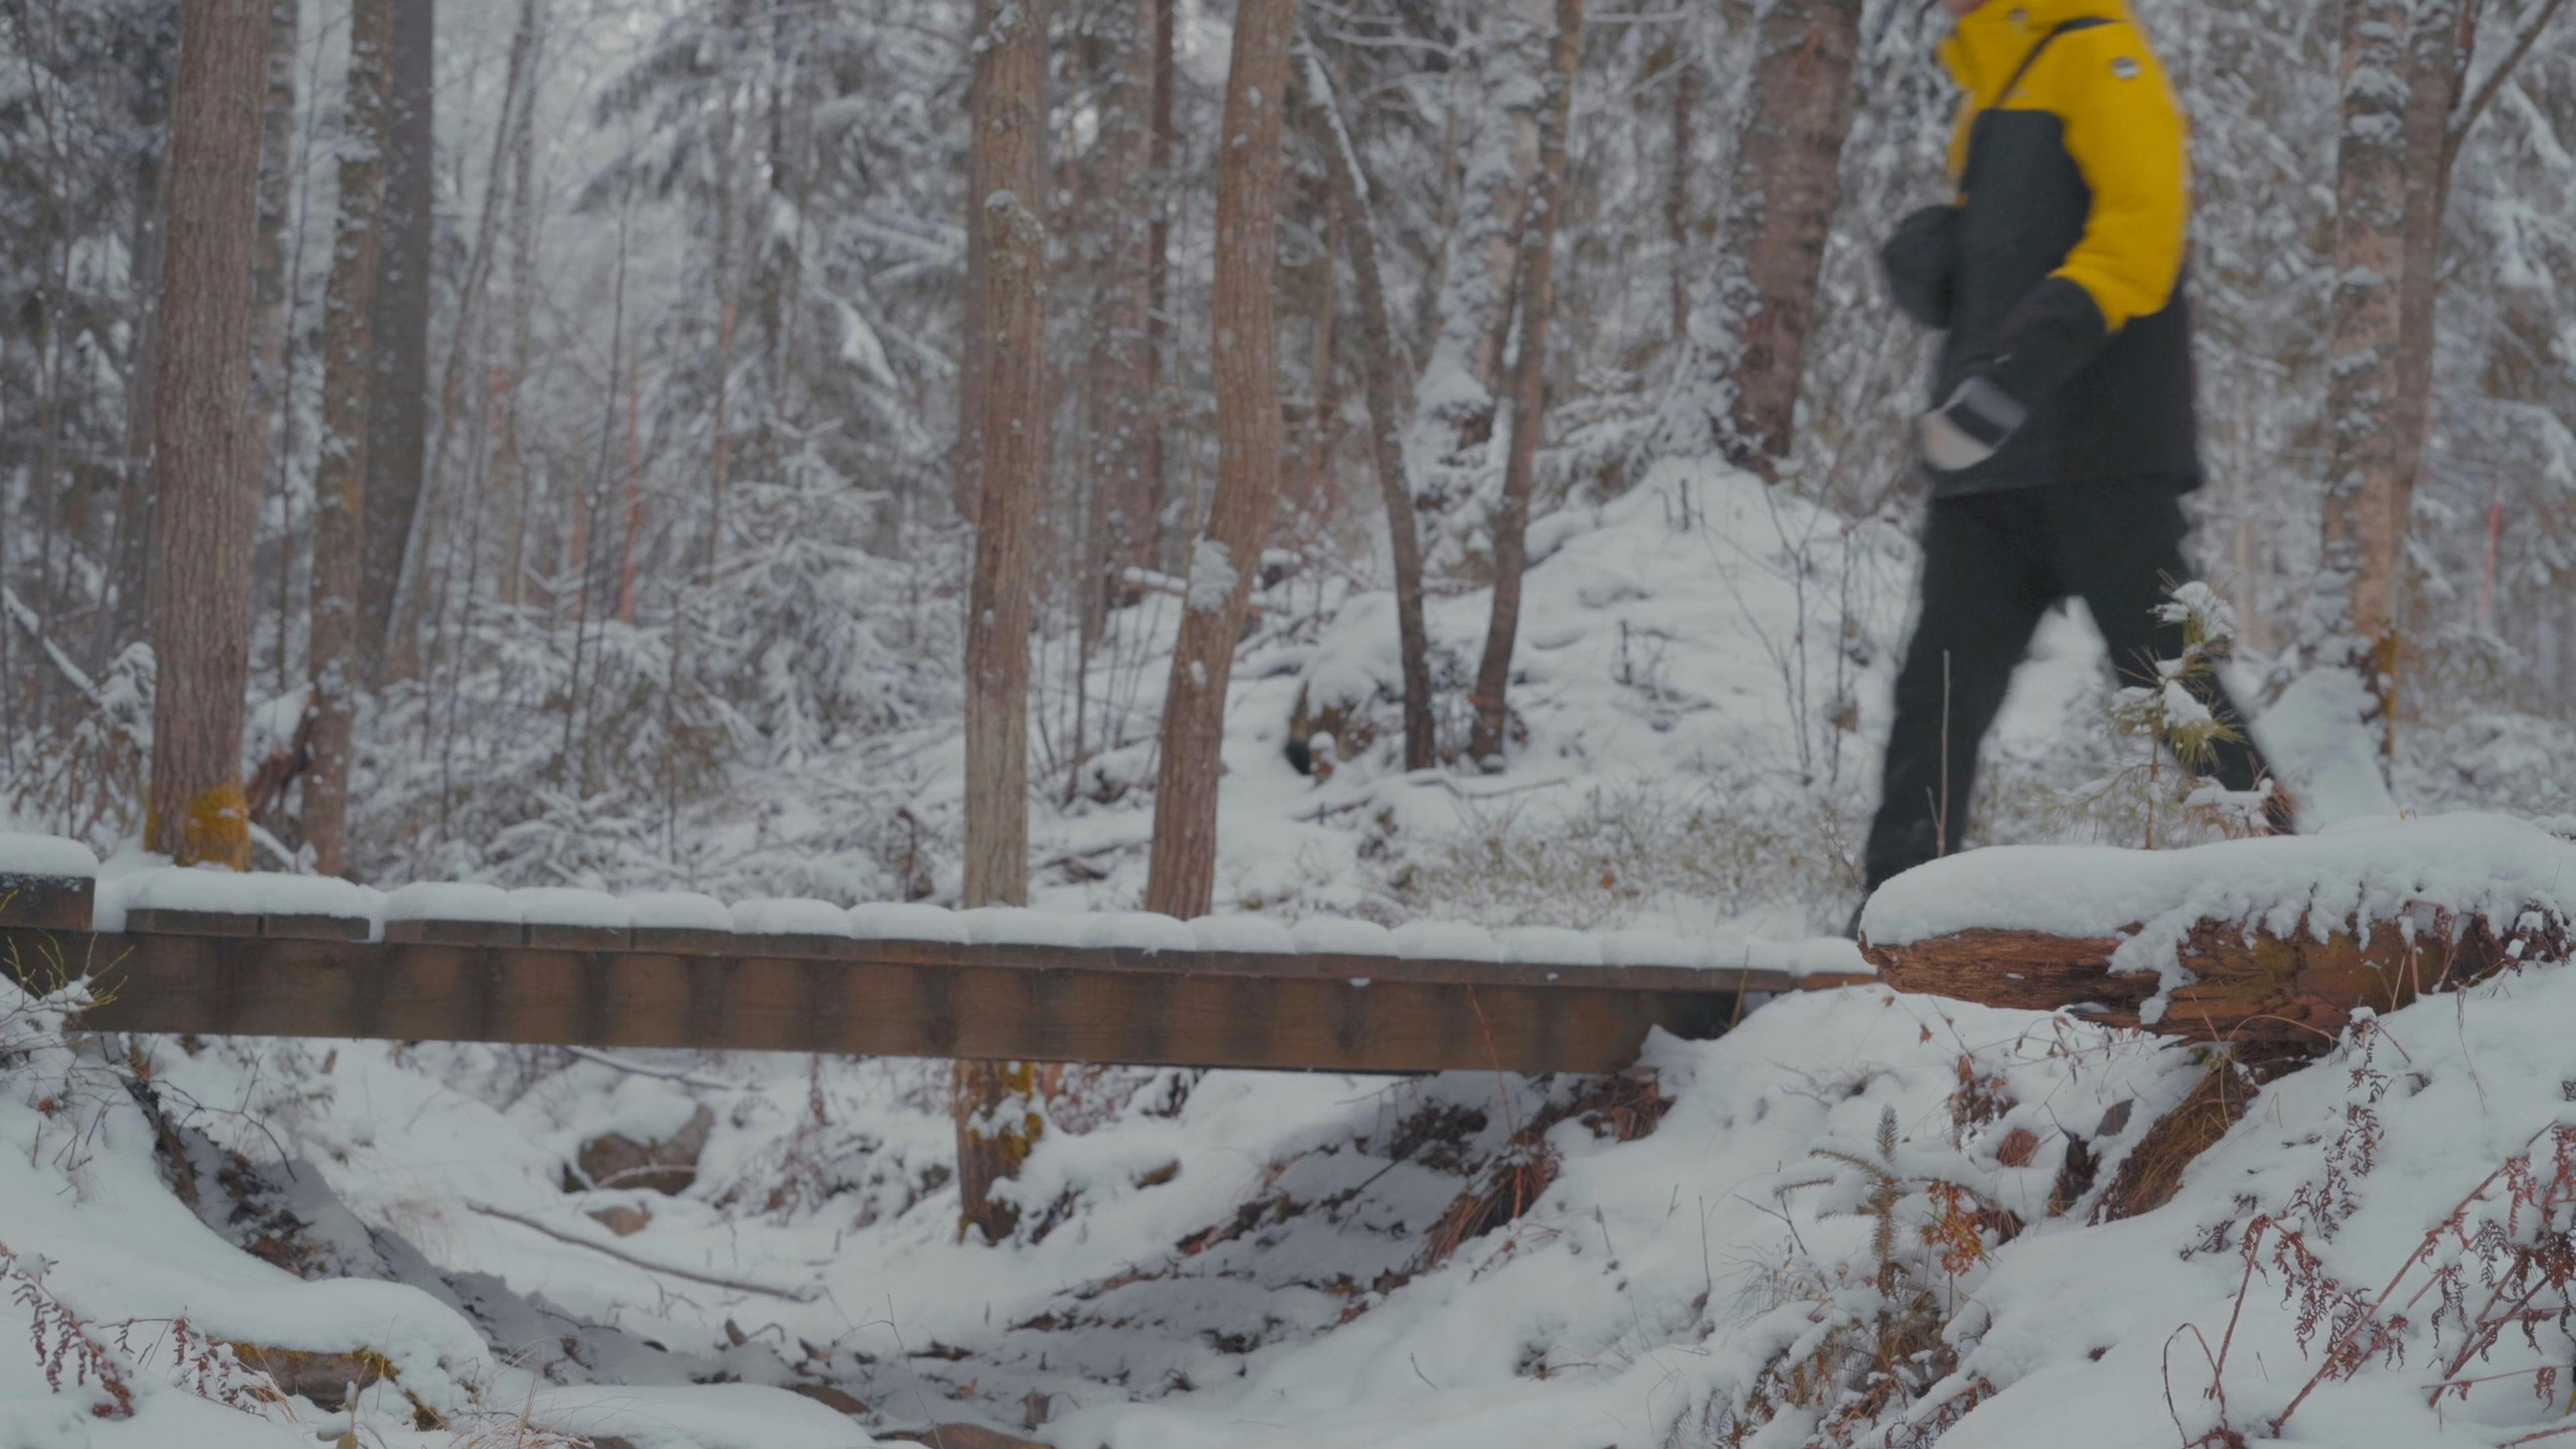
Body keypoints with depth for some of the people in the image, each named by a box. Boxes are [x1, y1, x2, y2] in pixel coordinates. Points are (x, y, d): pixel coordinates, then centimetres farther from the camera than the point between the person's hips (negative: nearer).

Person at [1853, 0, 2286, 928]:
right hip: (1991, 469, 8)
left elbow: (2137, 237, -16)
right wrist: (1928, 262, 5)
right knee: (1939, 696, 2)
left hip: (2101, 458, -8)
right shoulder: (1991, 89, 23)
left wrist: (2018, 374, -26)